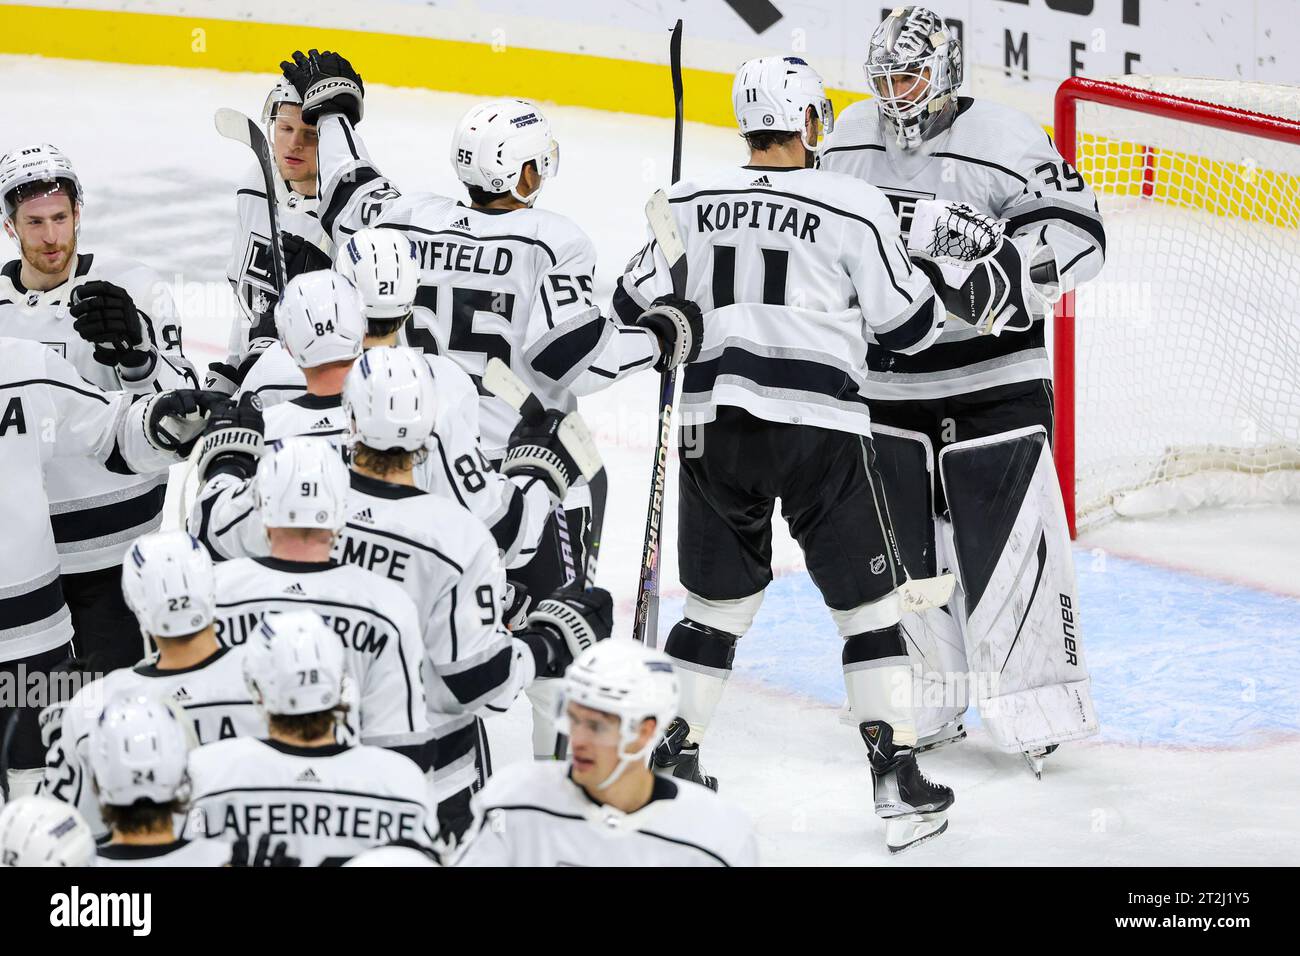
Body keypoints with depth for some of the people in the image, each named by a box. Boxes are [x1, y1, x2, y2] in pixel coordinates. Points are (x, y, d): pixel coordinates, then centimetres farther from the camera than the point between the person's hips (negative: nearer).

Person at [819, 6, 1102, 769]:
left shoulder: (1005, 142, -13)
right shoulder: (850, 140, 5)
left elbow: (1079, 235, -17)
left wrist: (996, 266, -30)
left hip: (993, 377, -5)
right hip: (886, 379, 5)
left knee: (1007, 540, -9)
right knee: (900, 547, 8)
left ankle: (1044, 701, 0)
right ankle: (933, 702, 20)